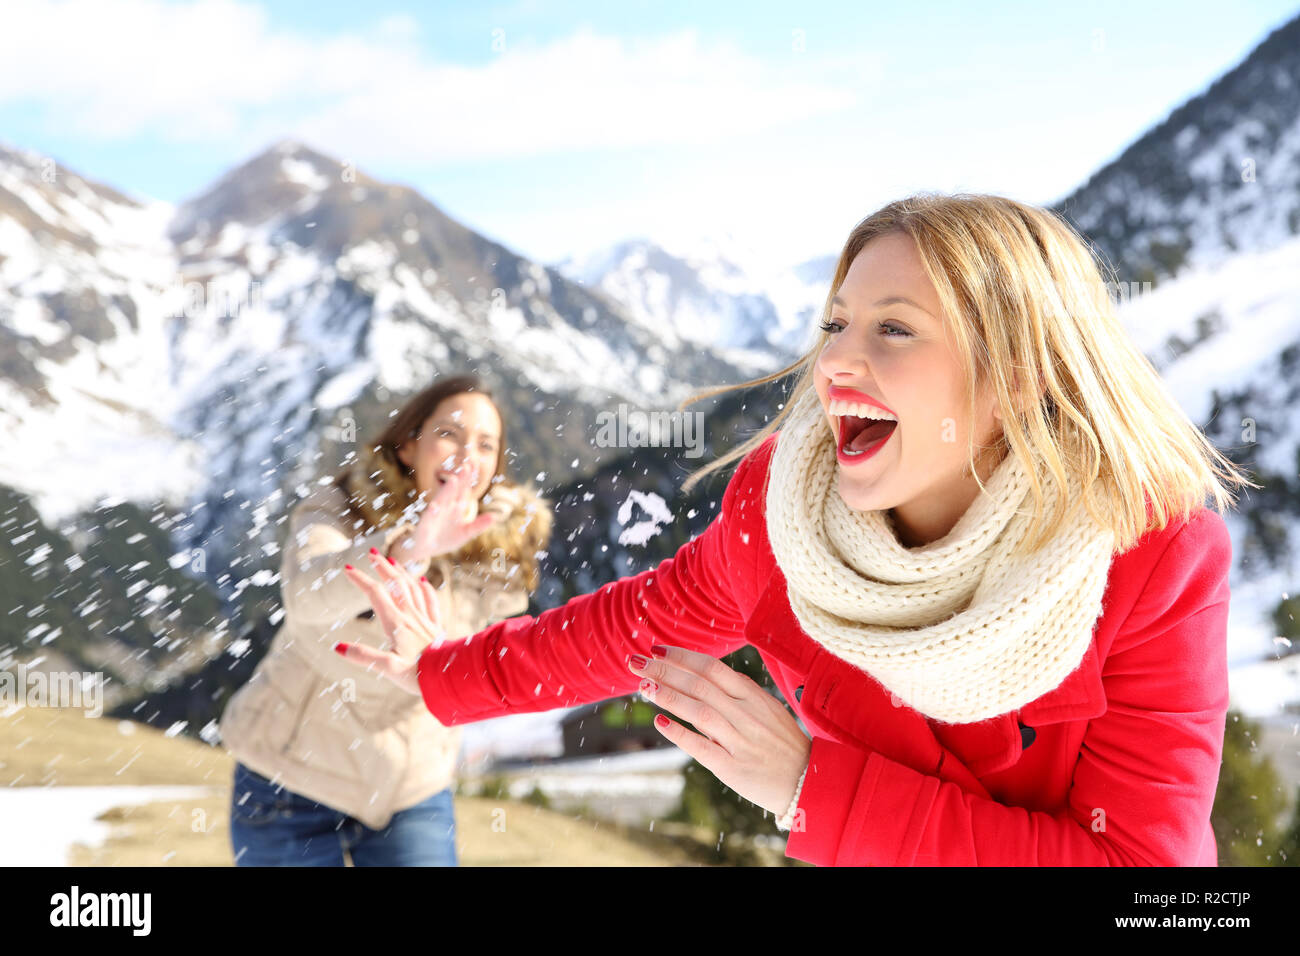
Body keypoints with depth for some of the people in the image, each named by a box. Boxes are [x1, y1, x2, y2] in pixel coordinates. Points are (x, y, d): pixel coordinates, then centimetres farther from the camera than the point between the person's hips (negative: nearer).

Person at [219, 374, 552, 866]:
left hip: (412, 787, 2)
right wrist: (404, 548, -59)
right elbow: (306, 592, -40)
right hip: (294, 778, -2)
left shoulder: (494, 552, -7)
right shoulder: (337, 509, -18)